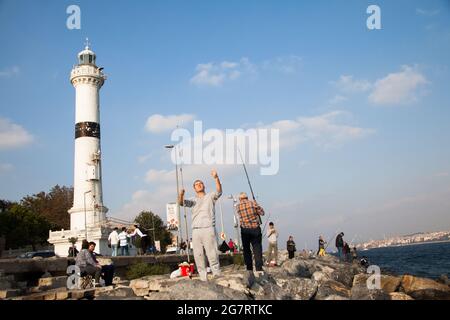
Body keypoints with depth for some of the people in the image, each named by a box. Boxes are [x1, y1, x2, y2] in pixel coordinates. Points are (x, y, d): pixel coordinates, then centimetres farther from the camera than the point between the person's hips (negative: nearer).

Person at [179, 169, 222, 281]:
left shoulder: (210, 196, 12)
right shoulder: (193, 200, 20)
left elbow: (219, 191, -8)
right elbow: (182, 203, 3)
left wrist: (216, 178, -25)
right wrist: (181, 195, -20)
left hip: (208, 229, -3)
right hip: (196, 231, 4)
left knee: (212, 254, -6)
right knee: (198, 256, 3)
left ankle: (217, 277, -3)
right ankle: (203, 279, 9)